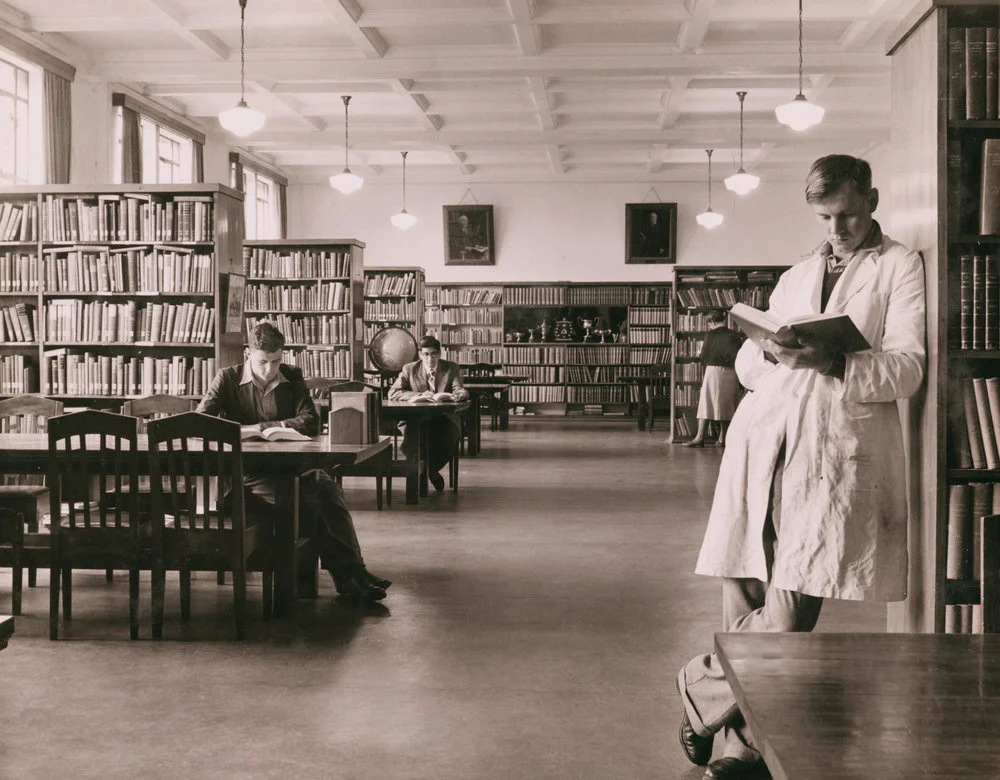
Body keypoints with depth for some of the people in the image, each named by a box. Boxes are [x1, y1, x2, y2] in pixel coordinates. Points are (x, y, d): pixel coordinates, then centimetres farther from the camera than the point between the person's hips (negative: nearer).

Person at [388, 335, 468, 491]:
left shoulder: (452, 369, 5)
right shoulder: (409, 369, 4)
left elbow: (460, 390, -8)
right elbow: (393, 393, -7)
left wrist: (460, 393, -35)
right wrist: (420, 395, -21)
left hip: (444, 421, 1)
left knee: (448, 442, -31)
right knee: (411, 442, -33)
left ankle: (430, 470, 2)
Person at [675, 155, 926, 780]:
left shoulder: (901, 266, 11)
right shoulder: (796, 276, 25)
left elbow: (907, 370, -1)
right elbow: (744, 364, 23)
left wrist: (832, 362, -18)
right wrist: (769, 350, -1)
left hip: (839, 447, -4)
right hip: (760, 441, 4)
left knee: (788, 617, -11)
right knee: (740, 607, 1)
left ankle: (702, 689, 10)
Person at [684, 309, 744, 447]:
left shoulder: (710, 335, -4)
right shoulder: (734, 335, 6)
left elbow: (704, 356, 1)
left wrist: (706, 366, 19)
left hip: (713, 370, -4)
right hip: (731, 373, 4)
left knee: (706, 405, -2)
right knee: (726, 406, 10)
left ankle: (699, 437, -6)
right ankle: (722, 439, 11)